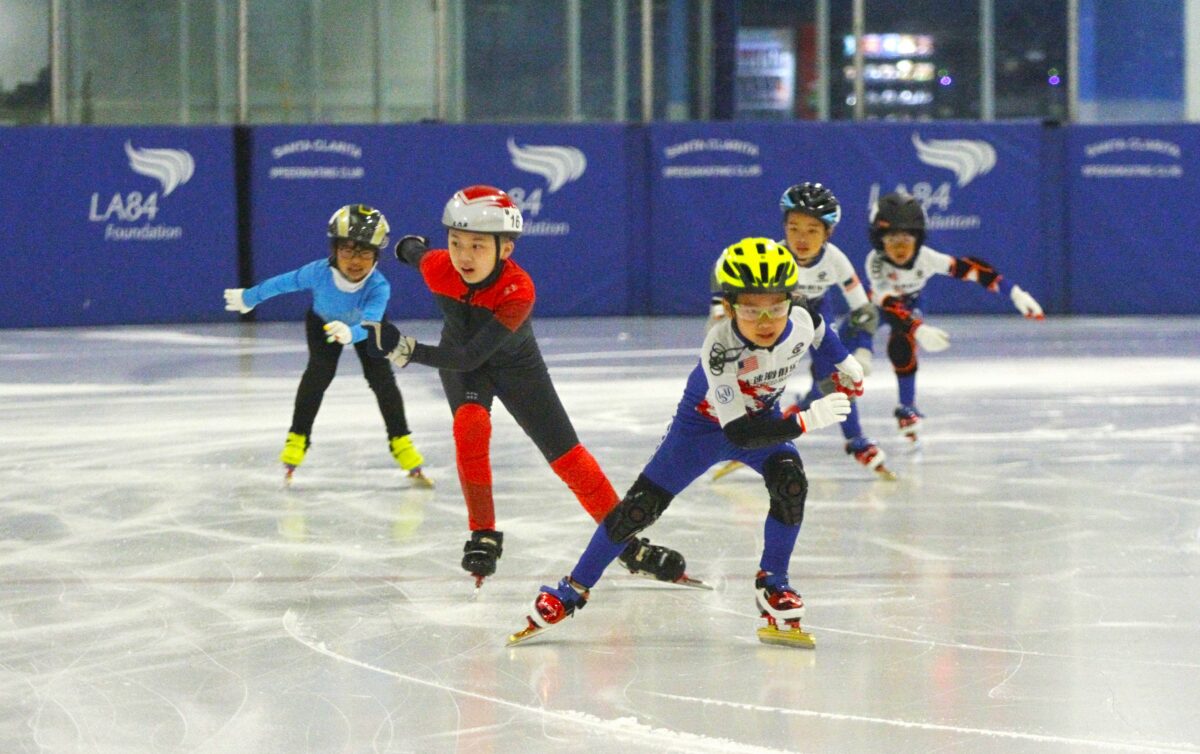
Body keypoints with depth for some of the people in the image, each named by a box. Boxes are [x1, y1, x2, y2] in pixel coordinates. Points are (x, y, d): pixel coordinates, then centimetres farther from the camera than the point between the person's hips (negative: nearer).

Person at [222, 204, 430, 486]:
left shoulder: (379, 287, -43)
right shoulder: (319, 272, -39)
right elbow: (283, 283, -20)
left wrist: (349, 333, -80)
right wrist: (248, 298, -6)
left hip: (363, 326, 0)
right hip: (323, 321, 0)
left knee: (381, 376, -10)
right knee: (319, 371, -20)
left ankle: (401, 443, 6)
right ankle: (297, 439, -9)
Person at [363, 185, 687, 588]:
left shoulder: (518, 291, -39)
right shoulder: (438, 268, -28)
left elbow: (471, 356, -45)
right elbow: (417, 253, -1)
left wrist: (407, 350, -54)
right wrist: (410, 247, 23)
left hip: (516, 365, -2)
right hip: (459, 360, 2)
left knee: (566, 455, -2)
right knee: (470, 425, -27)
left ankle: (628, 543, 10)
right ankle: (483, 535, -13)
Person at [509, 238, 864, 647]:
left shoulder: (799, 321, -24)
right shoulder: (719, 347, -40)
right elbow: (738, 432, -42)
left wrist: (844, 364, 15)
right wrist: (806, 420, -47)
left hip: (763, 416, 3)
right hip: (704, 423, -3)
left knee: (791, 482, -25)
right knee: (640, 506, -6)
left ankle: (772, 586, -7)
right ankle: (572, 590, 8)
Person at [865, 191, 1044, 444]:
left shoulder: (925, 258, -34)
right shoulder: (876, 263, -41)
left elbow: (969, 267, -32)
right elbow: (889, 305, -52)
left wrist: (1015, 293, -38)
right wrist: (919, 329, -69)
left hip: (910, 302, 0)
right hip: (876, 302, 0)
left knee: (901, 347, -21)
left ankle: (907, 409, -4)